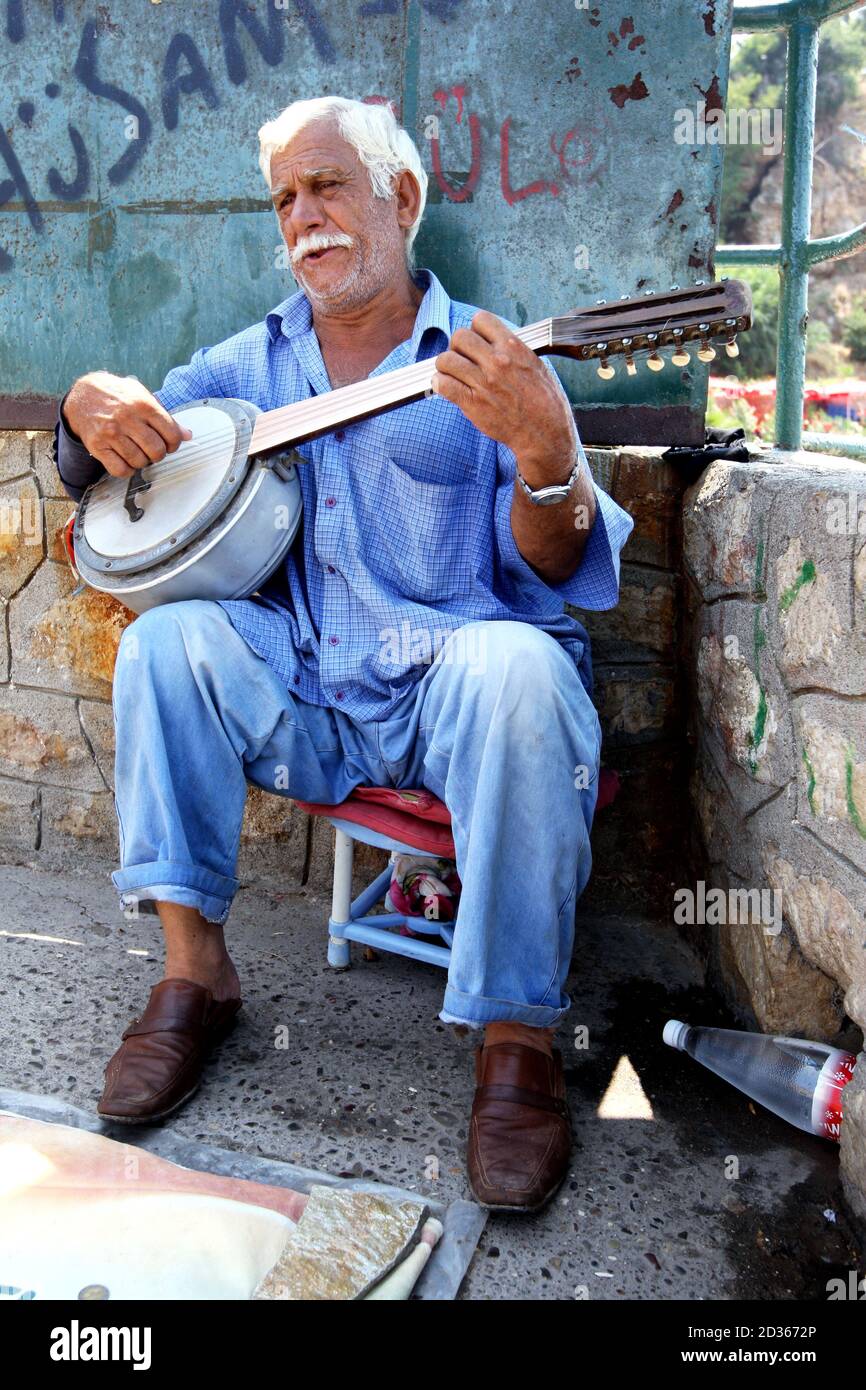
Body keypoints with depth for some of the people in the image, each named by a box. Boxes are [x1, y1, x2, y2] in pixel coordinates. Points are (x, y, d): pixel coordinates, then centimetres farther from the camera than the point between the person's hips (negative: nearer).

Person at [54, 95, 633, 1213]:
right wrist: (91, 409, -5)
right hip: (304, 701, 4)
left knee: (519, 667, -33)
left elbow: (550, 570, -8)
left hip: (456, 695, -3)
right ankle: (194, 968, -9)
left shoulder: (487, 363, 3)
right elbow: (108, 466, 18)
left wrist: (546, 452, -29)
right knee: (168, 636, -18)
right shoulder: (251, 363, 16)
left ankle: (516, 1033, -21)